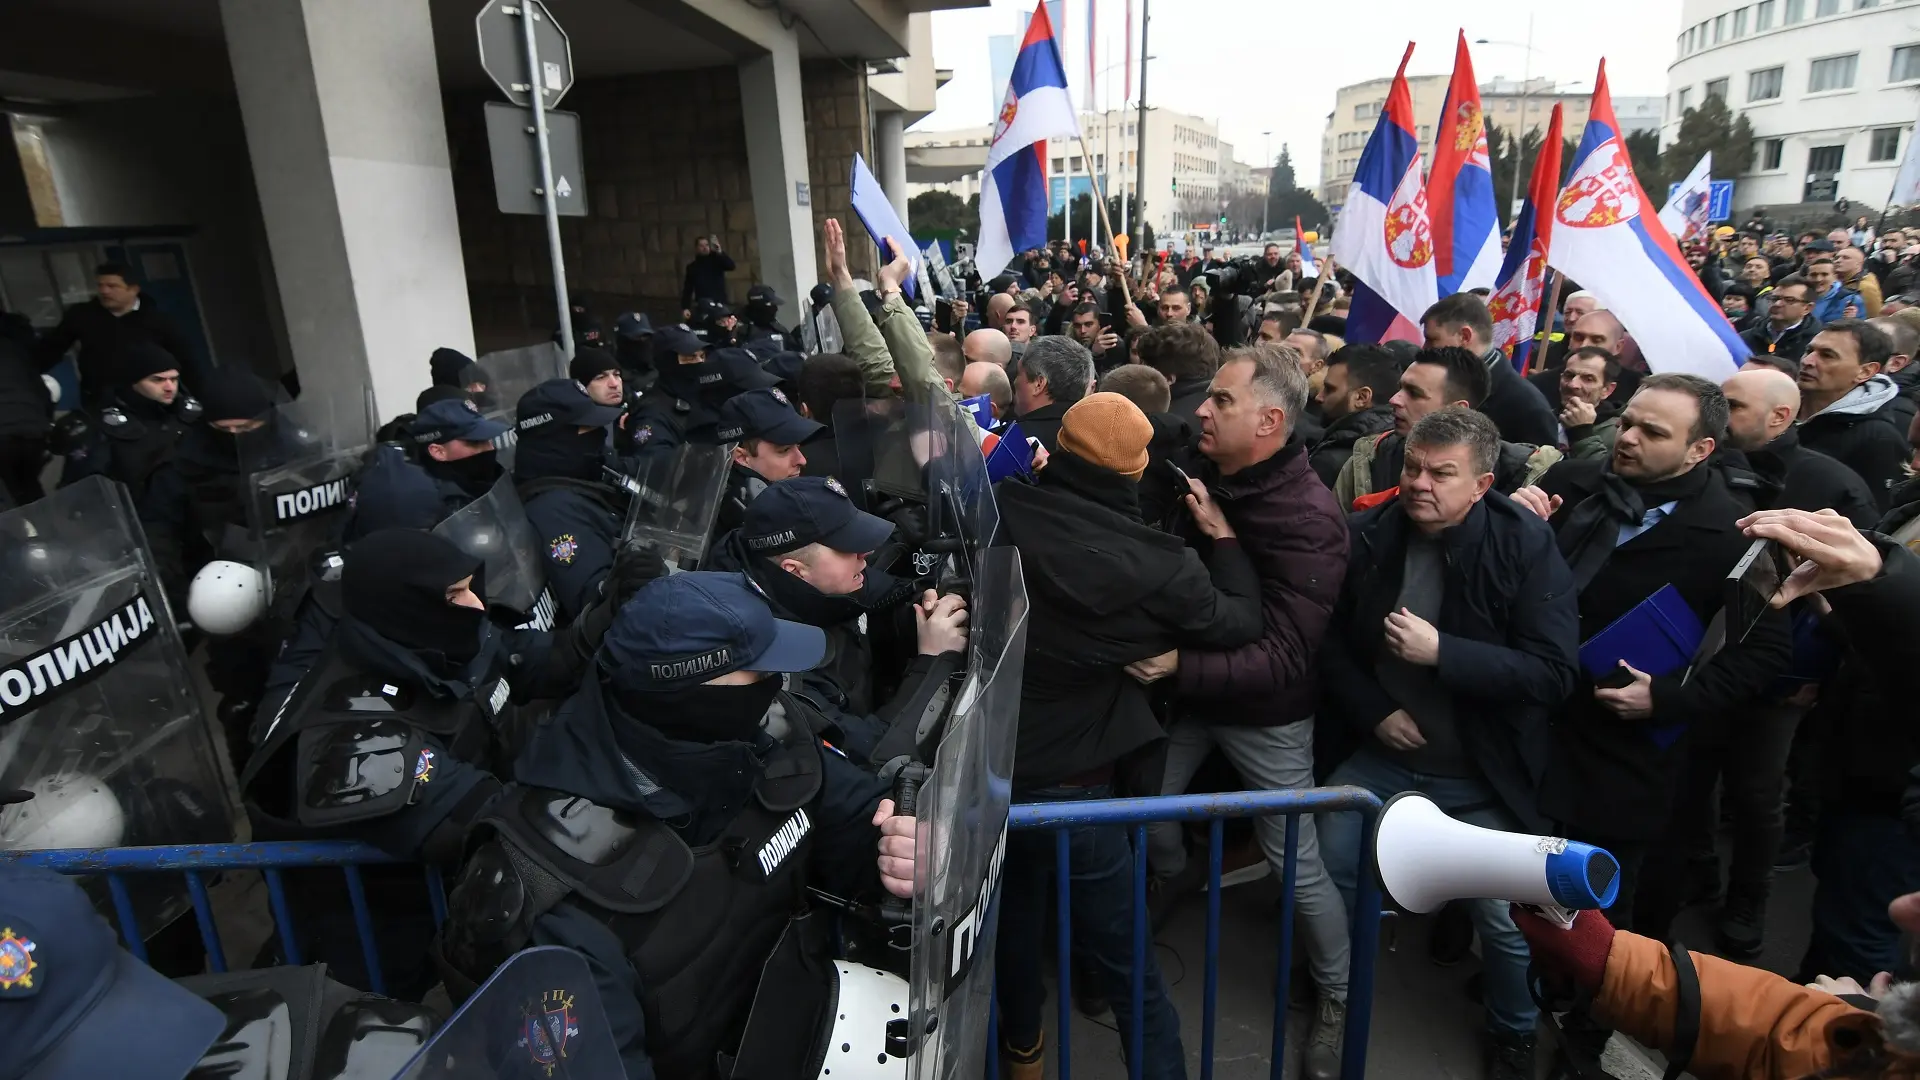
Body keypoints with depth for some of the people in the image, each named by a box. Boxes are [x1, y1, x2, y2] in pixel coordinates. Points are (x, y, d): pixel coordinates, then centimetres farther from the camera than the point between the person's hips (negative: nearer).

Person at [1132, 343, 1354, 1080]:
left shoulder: (1309, 519, -25)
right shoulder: (1195, 474, -6)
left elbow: (1284, 657, -27)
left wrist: (1182, 667, -37)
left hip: (1264, 714, -5)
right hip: (1184, 689, 6)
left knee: (1296, 863, 4)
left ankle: (1336, 995, 31)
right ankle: (1172, 886, 51)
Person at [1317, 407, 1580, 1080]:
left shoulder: (1526, 547, -16)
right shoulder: (1369, 536, -8)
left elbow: (1554, 672, -21)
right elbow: (1332, 639, 2)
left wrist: (1442, 652, -30)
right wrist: (1372, 710, -10)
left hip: (1479, 771, -2)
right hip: (1381, 751, 3)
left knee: (1503, 914, 3)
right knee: (1324, 868, 4)